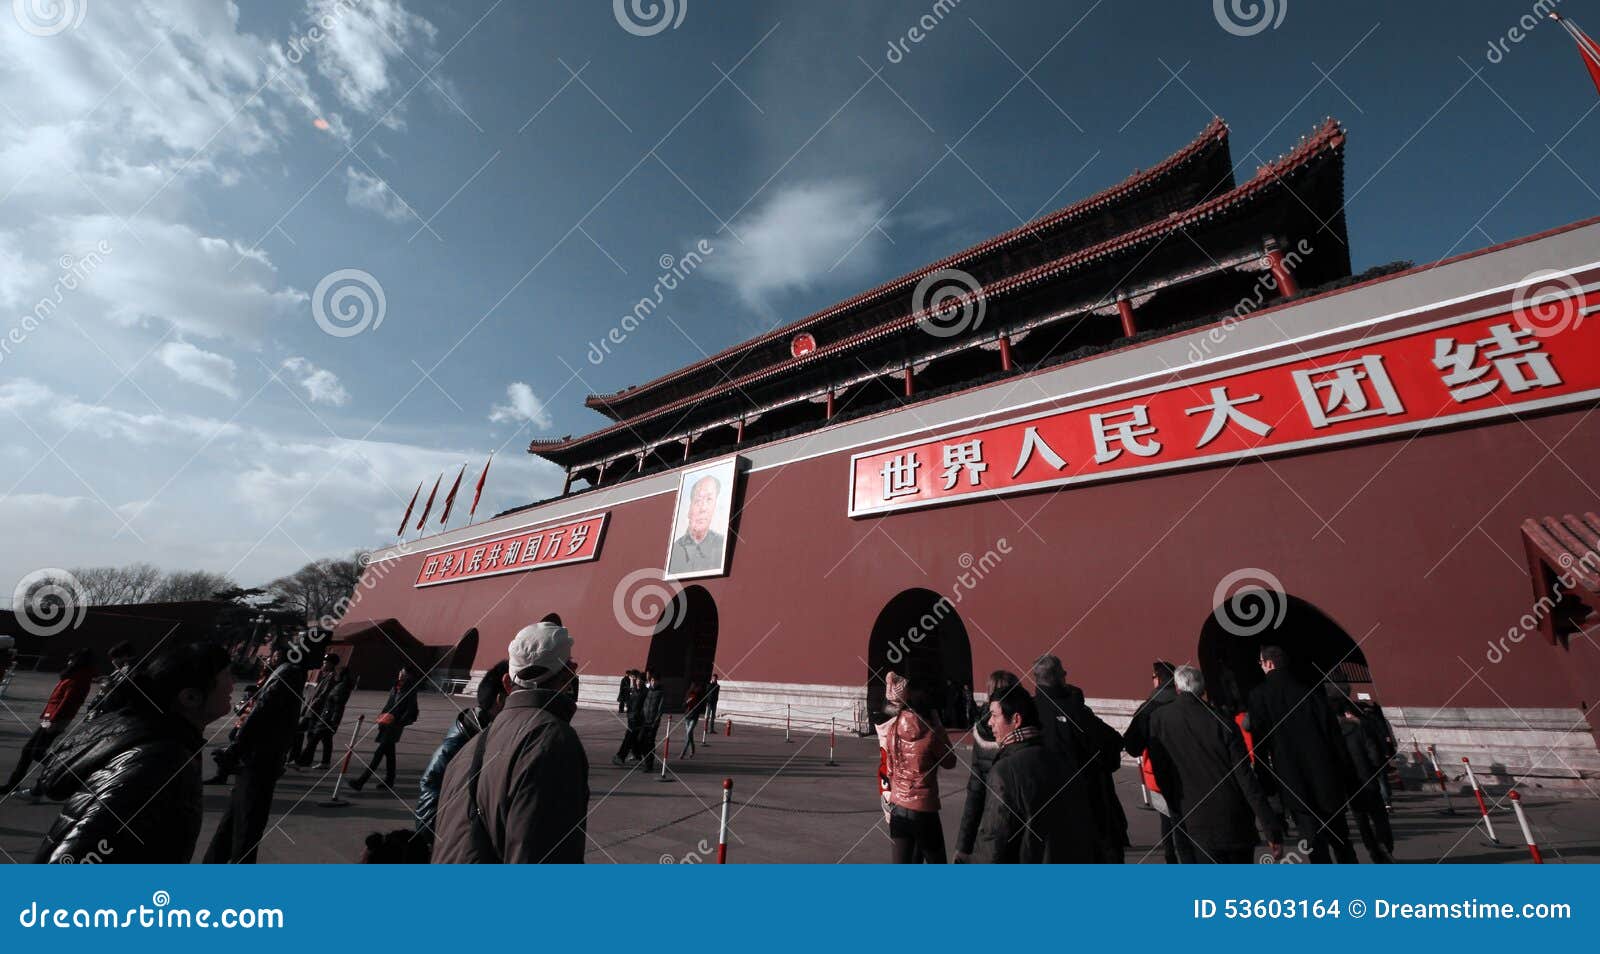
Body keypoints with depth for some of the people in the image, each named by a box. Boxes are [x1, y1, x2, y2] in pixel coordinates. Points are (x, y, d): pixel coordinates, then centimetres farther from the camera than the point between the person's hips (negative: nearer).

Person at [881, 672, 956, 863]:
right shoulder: (931, 733, -18)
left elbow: (888, 770, 5)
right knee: (936, 863, 19)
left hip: (897, 807, 4)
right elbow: (949, 762, -1)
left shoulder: (891, 729, -6)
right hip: (924, 810, -3)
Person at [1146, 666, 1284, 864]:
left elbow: (1161, 773, 0)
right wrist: (1273, 830, -3)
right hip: (1238, 825, 2)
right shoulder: (1222, 722, -7)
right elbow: (1246, 778, -10)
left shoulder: (1158, 719, -6)